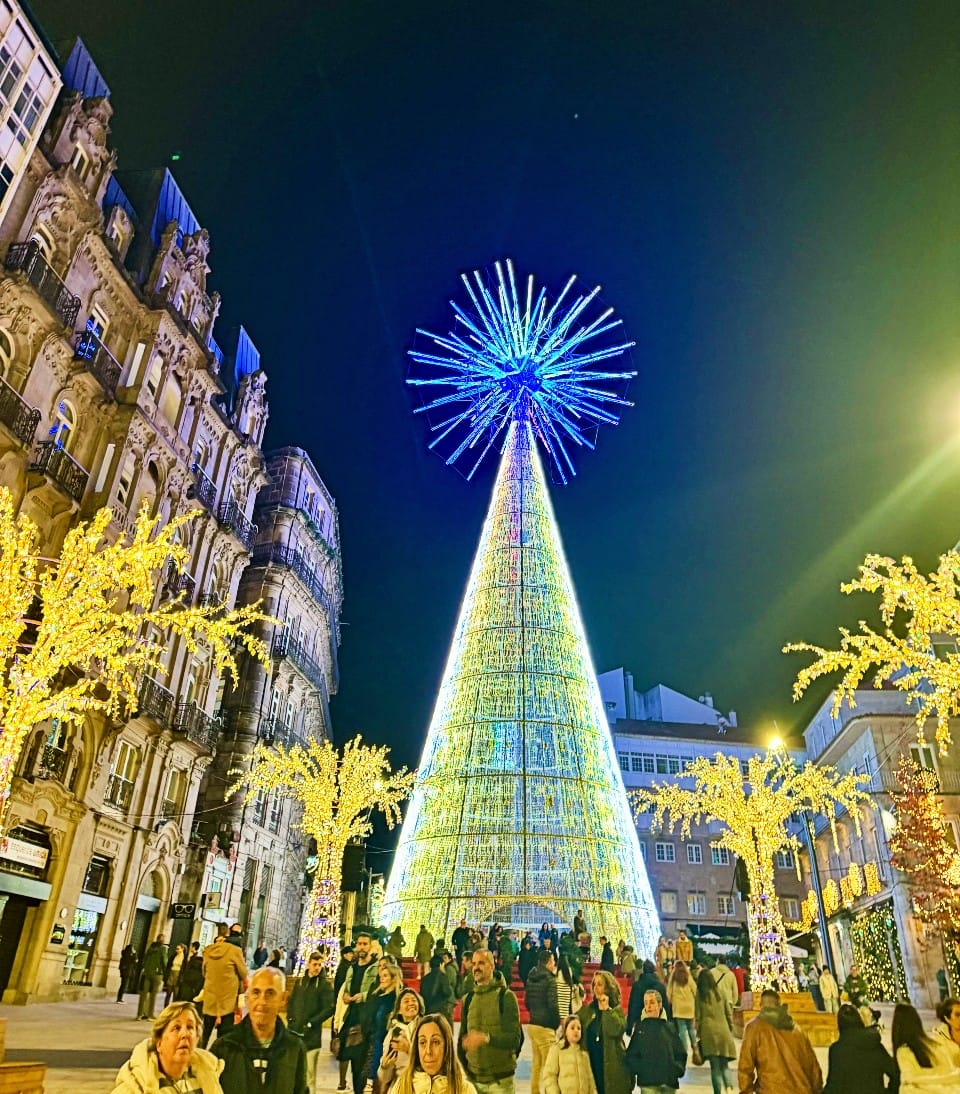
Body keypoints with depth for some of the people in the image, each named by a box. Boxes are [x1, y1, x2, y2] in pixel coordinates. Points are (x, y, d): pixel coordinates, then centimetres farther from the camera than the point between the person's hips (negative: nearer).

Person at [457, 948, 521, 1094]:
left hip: (500, 1080, -4)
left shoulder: (506, 996, -8)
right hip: (473, 1078, 4)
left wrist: (486, 1038, -27)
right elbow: (462, 1039, 15)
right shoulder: (468, 999, 8)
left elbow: (515, 1038, -14)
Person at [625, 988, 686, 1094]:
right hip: (648, 1082, -2)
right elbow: (631, 1055, 3)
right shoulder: (640, 1029, 4)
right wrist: (639, 1070, -12)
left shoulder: (670, 1027, 7)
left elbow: (681, 1054, 10)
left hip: (669, 1082, 2)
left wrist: (676, 1069, -5)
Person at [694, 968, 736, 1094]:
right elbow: (729, 1014, 8)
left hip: (708, 1032, -2)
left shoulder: (699, 995, -3)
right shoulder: (721, 993, 3)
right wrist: (731, 1030, 19)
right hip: (724, 1032, 2)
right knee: (725, 1065, 12)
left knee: (715, 1066, 7)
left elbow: (697, 1016, 1)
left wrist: (698, 1033, 12)